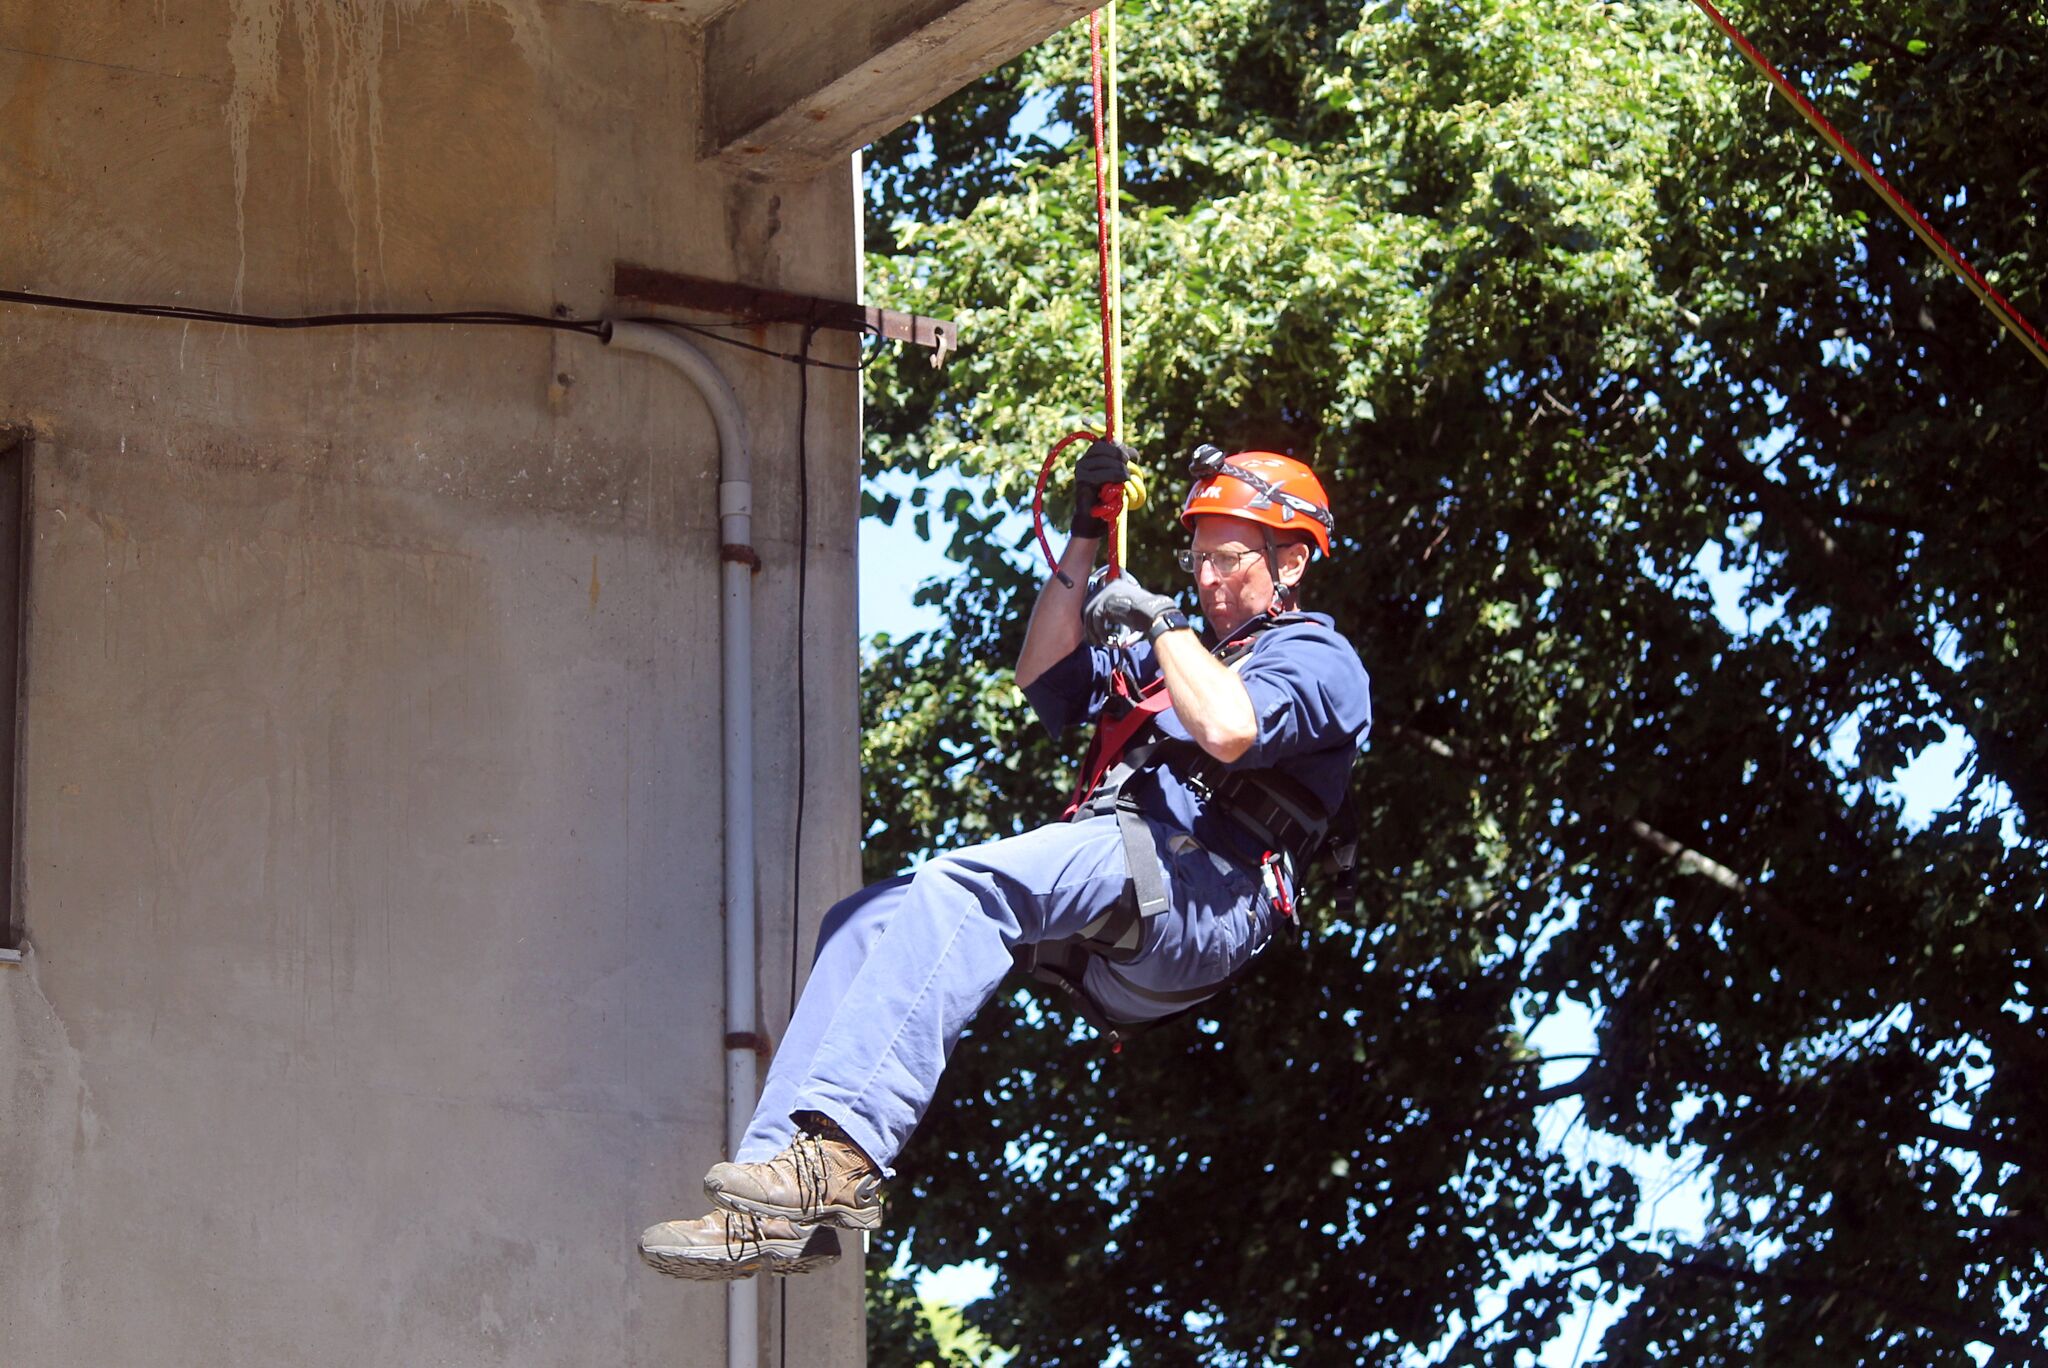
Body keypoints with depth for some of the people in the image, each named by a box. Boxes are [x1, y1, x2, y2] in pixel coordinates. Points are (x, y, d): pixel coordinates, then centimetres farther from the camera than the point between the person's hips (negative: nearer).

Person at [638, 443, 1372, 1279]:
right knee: (868, 922, -10)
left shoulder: (1318, 661, 9)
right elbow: (1043, 678, 30)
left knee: (963, 887, -32)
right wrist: (1085, 537, 25)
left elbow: (1227, 730, -13)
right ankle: (781, 1199, -24)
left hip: (1202, 906, -9)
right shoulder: (1178, 652, 37)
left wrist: (1158, 622, -1)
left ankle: (843, 1150, -47)